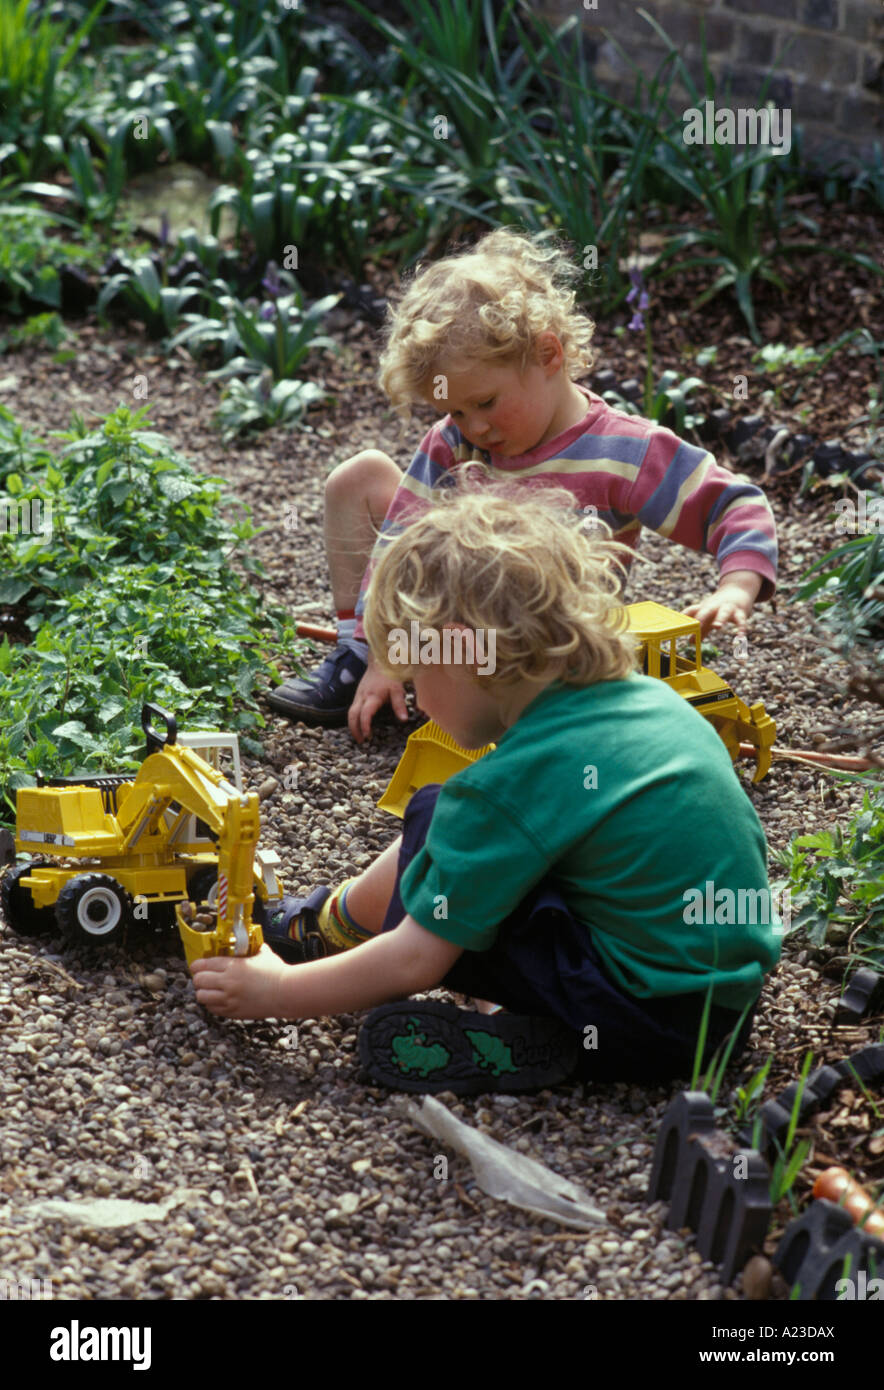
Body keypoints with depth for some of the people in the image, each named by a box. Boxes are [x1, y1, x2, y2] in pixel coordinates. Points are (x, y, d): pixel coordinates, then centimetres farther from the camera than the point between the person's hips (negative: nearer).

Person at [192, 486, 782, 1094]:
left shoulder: (516, 781, -19)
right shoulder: (651, 698, 3)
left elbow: (416, 960, -15)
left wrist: (275, 994, -3)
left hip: (652, 1026, -9)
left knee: (432, 826, -9)